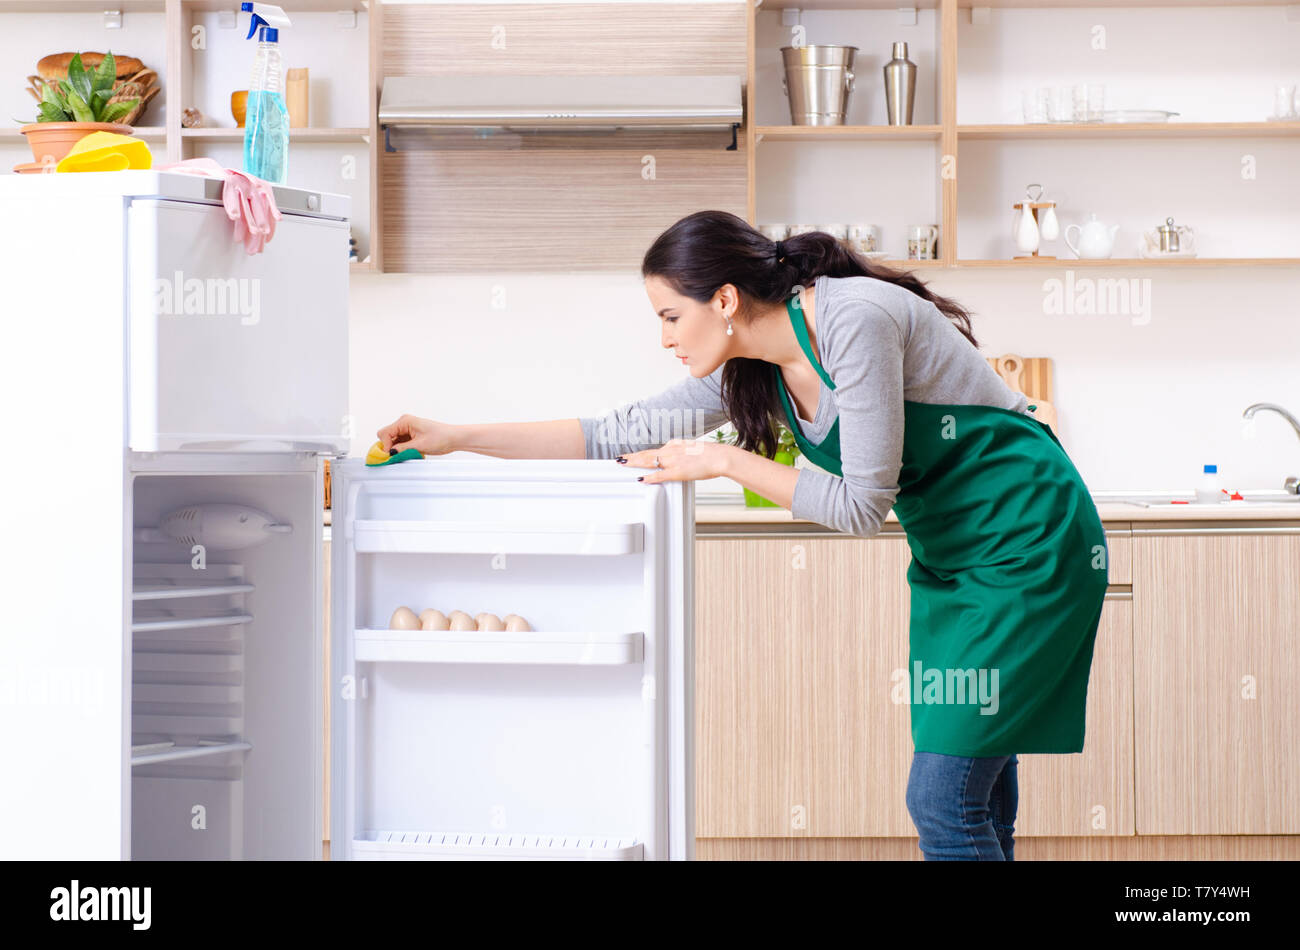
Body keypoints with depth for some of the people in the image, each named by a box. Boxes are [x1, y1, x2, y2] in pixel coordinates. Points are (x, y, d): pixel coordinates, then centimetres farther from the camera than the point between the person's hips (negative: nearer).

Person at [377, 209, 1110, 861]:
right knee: (975, 800, 7)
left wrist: (725, 462, -14)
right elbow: (624, 434, 9)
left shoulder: (855, 320, -23)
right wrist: (455, 438, 7)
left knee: (942, 796, -11)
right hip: (950, 557, 8)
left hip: (1028, 541, -8)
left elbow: (863, 505, -21)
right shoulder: (750, 368, 3)